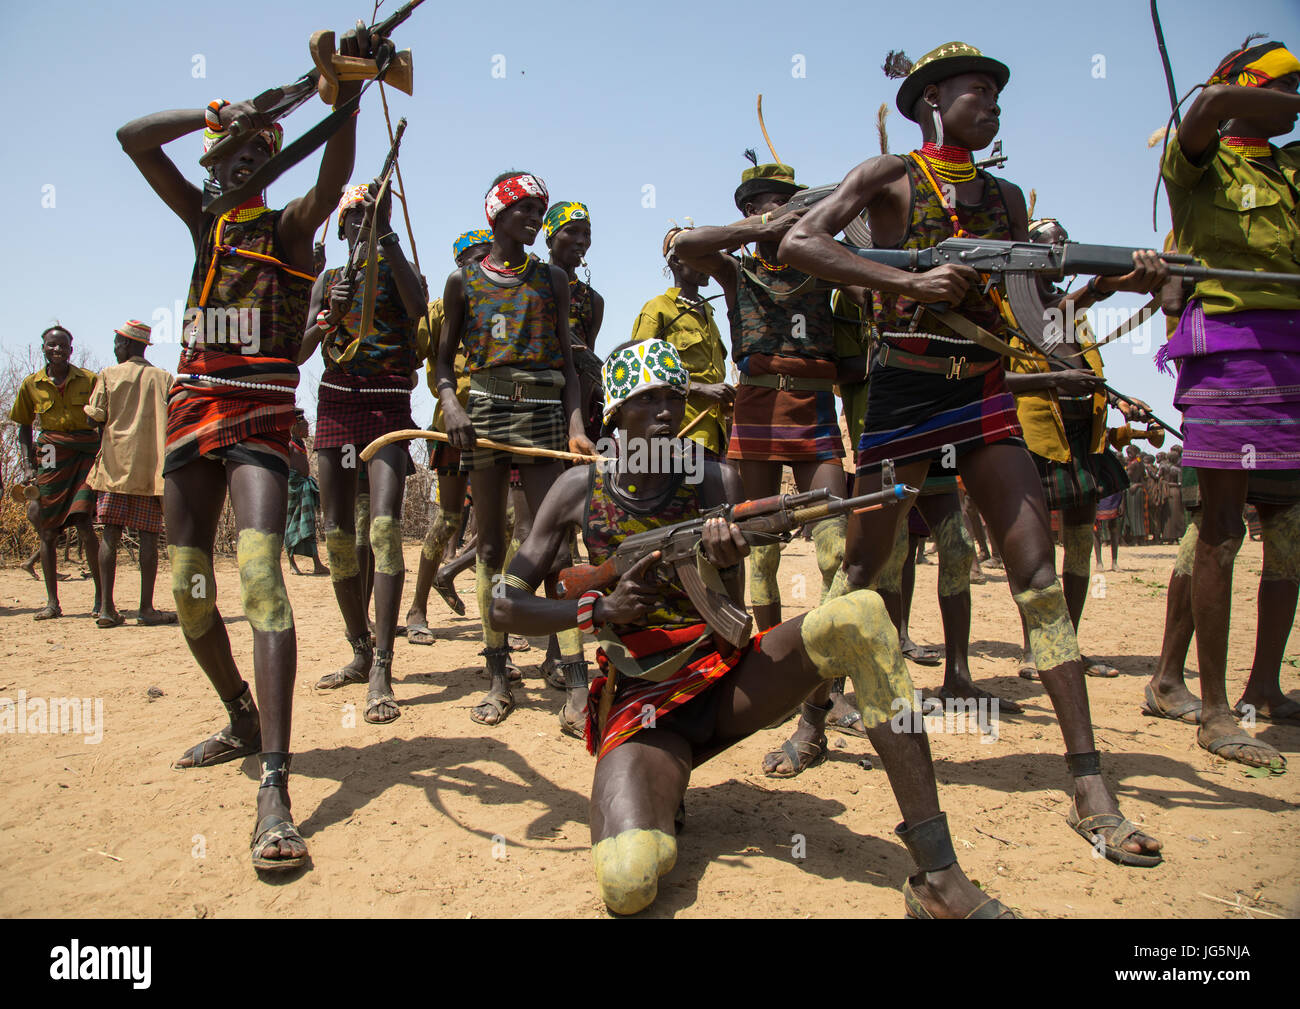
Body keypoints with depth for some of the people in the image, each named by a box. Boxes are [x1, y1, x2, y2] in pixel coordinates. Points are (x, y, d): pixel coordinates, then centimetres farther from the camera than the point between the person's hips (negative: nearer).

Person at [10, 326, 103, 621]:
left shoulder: (89, 380, 3)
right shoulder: (31, 385, 9)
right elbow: (24, 425, 20)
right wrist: (28, 454, 6)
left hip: (86, 452, -3)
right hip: (51, 456, 3)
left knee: (83, 523, -14)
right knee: (47, 531, 3)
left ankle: (101, 598, -6)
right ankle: (52, 602, 12)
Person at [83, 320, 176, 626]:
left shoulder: (108, 375, 5)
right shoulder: (163, 378, 7)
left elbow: (95, 415, 0)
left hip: (115, 463, 0)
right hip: (151, 466, 0)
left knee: (110, 533, 2)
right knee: (148, 535, -1)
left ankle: (107, 607, -2)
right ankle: (146, 607, -2)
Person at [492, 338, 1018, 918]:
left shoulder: (718, 485, 2)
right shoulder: (580, 491, 2)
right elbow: (505, 608, 3)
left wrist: (721, 568, -23)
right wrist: (598, 611, -12)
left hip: (724, 679, 2)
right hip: (640, 702, -2)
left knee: (859, 615, -27)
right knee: (628, 882, -31)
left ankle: (938, 877, -25)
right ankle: (658, 805, 9)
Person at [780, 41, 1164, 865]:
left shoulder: (1006, 198, 18)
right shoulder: (890, 178, 2)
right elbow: (799, 245, -12)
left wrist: (1122, 276, 2)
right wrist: (910, 283, -23)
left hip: (987, 394, 4)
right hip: (906, 389, -4)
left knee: (1038, 570, -5)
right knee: (863, 565, 4)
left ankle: (1090, 786, -2)